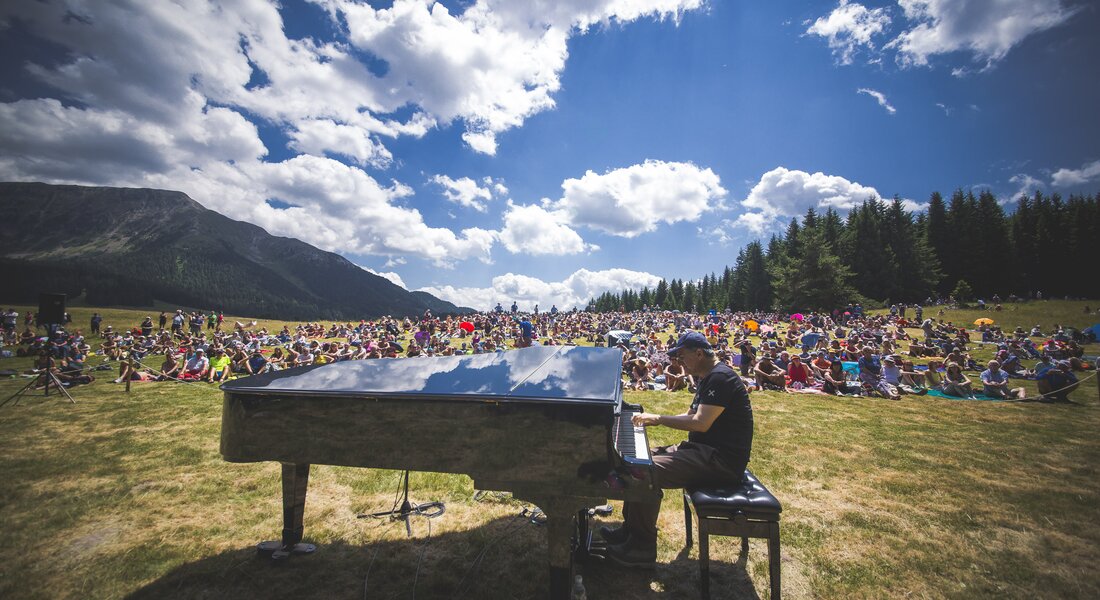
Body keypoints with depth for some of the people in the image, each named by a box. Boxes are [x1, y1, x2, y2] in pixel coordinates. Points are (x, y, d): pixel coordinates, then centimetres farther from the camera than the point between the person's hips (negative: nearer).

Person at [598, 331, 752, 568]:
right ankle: (629, 530, 16)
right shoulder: (708, 378, 14)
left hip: (721, 459, -11)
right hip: (705, 449, 11)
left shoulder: (720, 377, -19)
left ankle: (642, 550, -7)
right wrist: (653, 420, 7)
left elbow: (700, 423, -26)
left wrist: (658, 418, -17)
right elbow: (690, 415, 19)